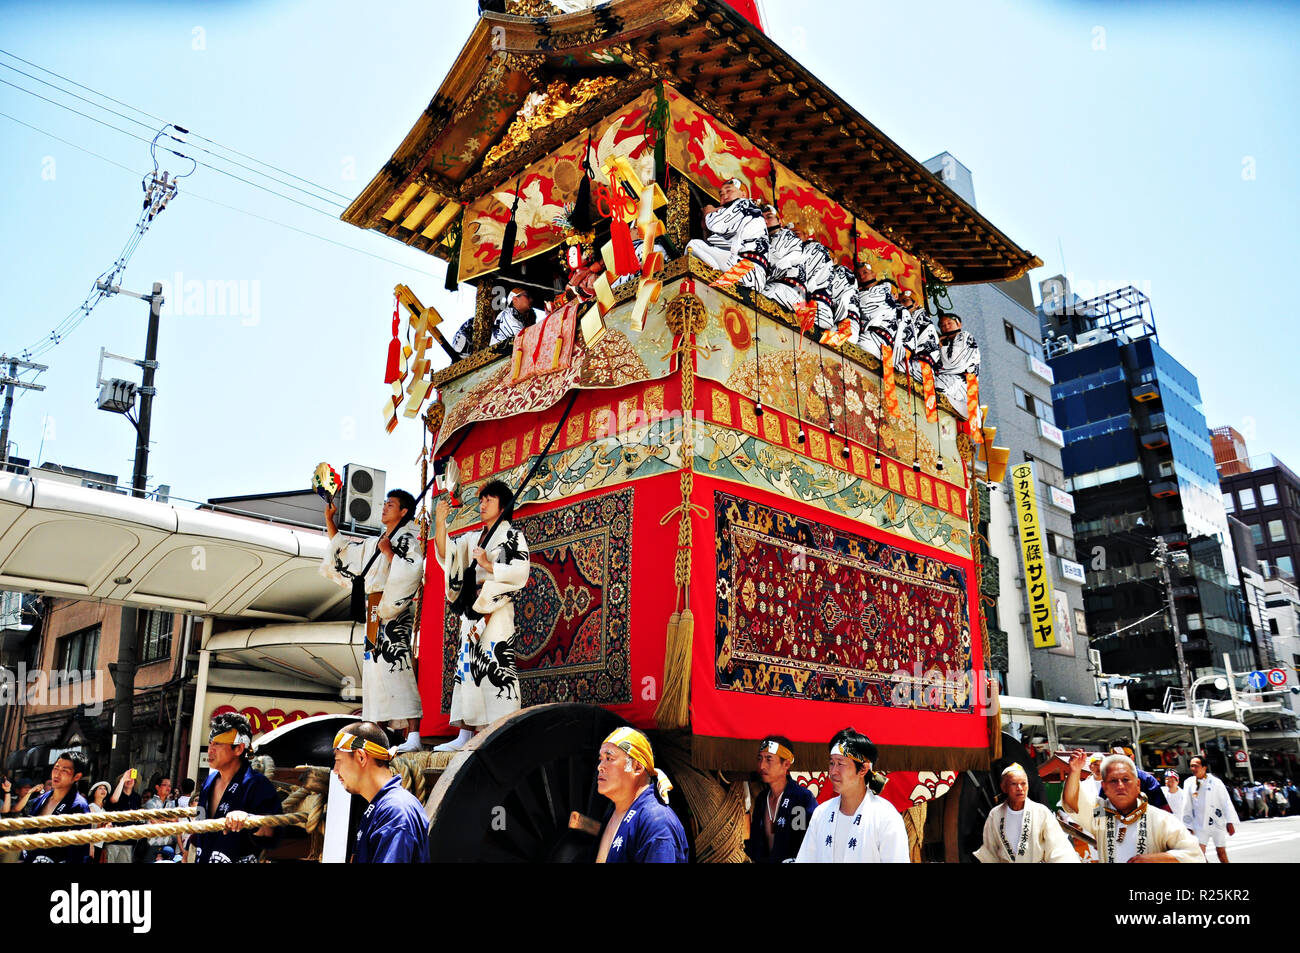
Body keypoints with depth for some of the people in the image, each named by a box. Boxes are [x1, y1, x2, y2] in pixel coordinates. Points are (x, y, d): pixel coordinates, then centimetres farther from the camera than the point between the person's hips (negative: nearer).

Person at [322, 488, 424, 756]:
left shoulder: (407, 540, -2)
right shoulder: (374, 543, 21)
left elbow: (411, 573, -17)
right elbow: (341, 548, 30)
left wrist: (389, 552, -13)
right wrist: (329, 519, 22)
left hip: (395, 613, -8)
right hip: (376, 614, 8)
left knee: (397, 669, -17)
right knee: (377, 670, 7)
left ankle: (413, 737, -21)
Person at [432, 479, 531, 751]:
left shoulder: (513, 535, 3)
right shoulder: (472, 539, 21)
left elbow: (520, 571, -9)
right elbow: (446, 553, 6)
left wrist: (488, 566, -16)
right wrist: (440, 523, -5)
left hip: (496, 612, -7)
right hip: (471, 612, 7)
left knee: (495, 665, -12)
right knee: (468, 668, 5)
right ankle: (465, 734, 8)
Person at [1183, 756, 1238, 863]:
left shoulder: (1215, 782, -5)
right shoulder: (1189, 783, 2)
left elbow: (1226, 802, -4)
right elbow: (1187, 806, 6)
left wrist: (1230, 822, -9)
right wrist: (1188, 825, 6)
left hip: (1217, 822, -2)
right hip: (1200, 825, 2)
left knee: (1222, 853, 8)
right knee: (1199, 853, -7)